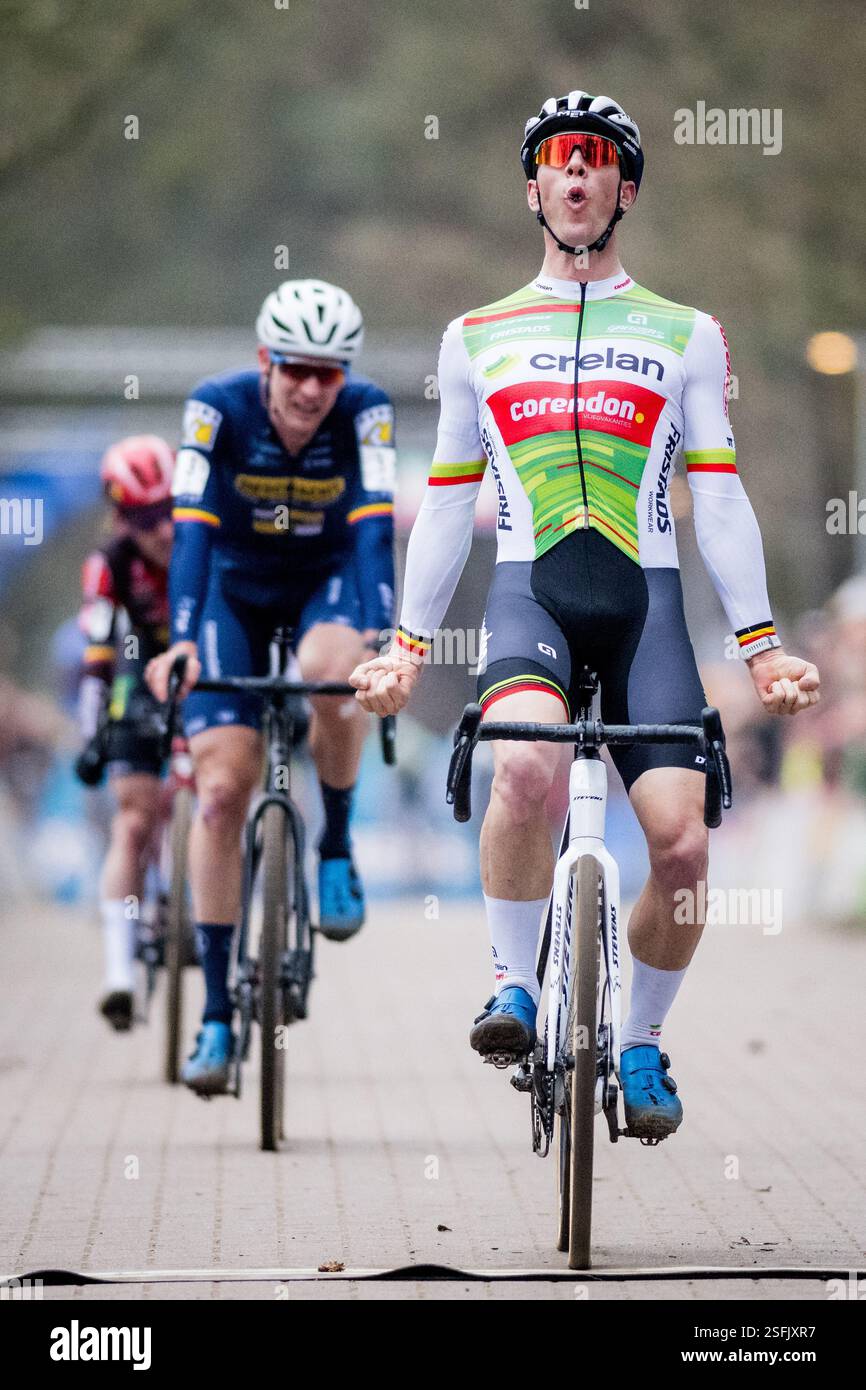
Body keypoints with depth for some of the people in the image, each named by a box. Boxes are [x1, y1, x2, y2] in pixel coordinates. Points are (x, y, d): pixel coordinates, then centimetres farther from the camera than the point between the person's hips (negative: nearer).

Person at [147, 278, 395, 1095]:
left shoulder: (365, 413, -22)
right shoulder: (218, 408, -24)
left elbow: (374, 529, -32)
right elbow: (192, 528, -31)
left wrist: (379, 635, -46)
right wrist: (181, 639, -44)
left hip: (328, 582, 0)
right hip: (235, 590, 0)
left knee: (331, 675, -36)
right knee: (221, 789, -12)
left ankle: (336, 850, -9)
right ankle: (216, 1013, -6)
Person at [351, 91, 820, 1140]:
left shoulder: (685, 337, 13)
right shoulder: (478, 337, 15)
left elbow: (719, 501, 10)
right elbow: (446, 505, 18)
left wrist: (763, 649, 3)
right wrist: (406, 647, 13)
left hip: (645, 599, 1)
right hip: (528, 591, 0)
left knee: (682, 845, -12)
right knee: (525, 767, -33)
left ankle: (641, 1042, 13)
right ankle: (514, 984, -12)